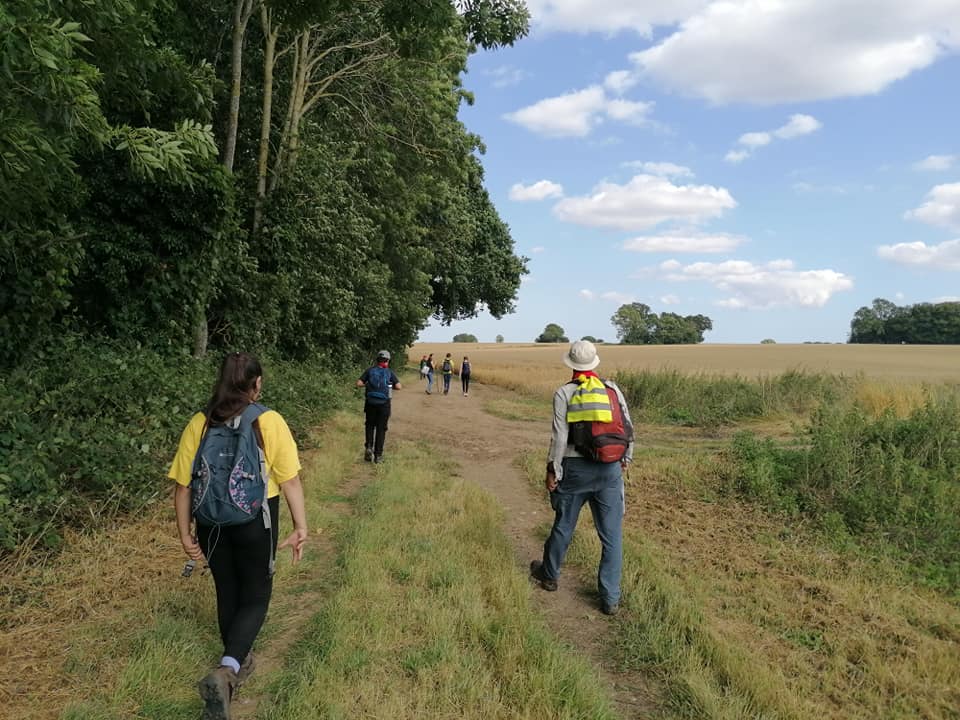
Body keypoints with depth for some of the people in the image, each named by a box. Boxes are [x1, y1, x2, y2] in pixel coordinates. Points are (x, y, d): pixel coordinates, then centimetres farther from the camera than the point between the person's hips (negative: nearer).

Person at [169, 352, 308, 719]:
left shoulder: (199, 424, -4)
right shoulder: (270, 421, -12)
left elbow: (183, 485, -3)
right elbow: (290, 480, -12)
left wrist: (185, 533, 4)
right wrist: (301, 527, -6)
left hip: (212, 522, 3)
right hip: (255, 520, -3)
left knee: (227, 593, 22)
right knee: (255, 597, 11)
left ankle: (238, 664, 40)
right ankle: (226, 671, -10)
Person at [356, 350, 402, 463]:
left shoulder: (369, 370, 3)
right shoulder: (390, 372, 0)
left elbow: (359, 383, -2)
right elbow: (398, 386, -6)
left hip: (370, 403, 1)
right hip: (384, 404, -1)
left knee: (370, 426, 20)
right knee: (381, 429, 7)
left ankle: (368, 447, 1)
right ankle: (378, 455, 9)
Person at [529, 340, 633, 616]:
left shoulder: (564, 393, -6)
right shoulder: (612, 388, 2)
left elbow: (560, 437, -10)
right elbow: (628, 427, 3)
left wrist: (552, 471, -1)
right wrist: (625, 459, 18)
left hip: (575, 469, -1)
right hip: (610, 469, 1)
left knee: (563, 525, 18)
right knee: (612, 535, 7)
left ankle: (548, 574, 38)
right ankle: (610, 598, 11)